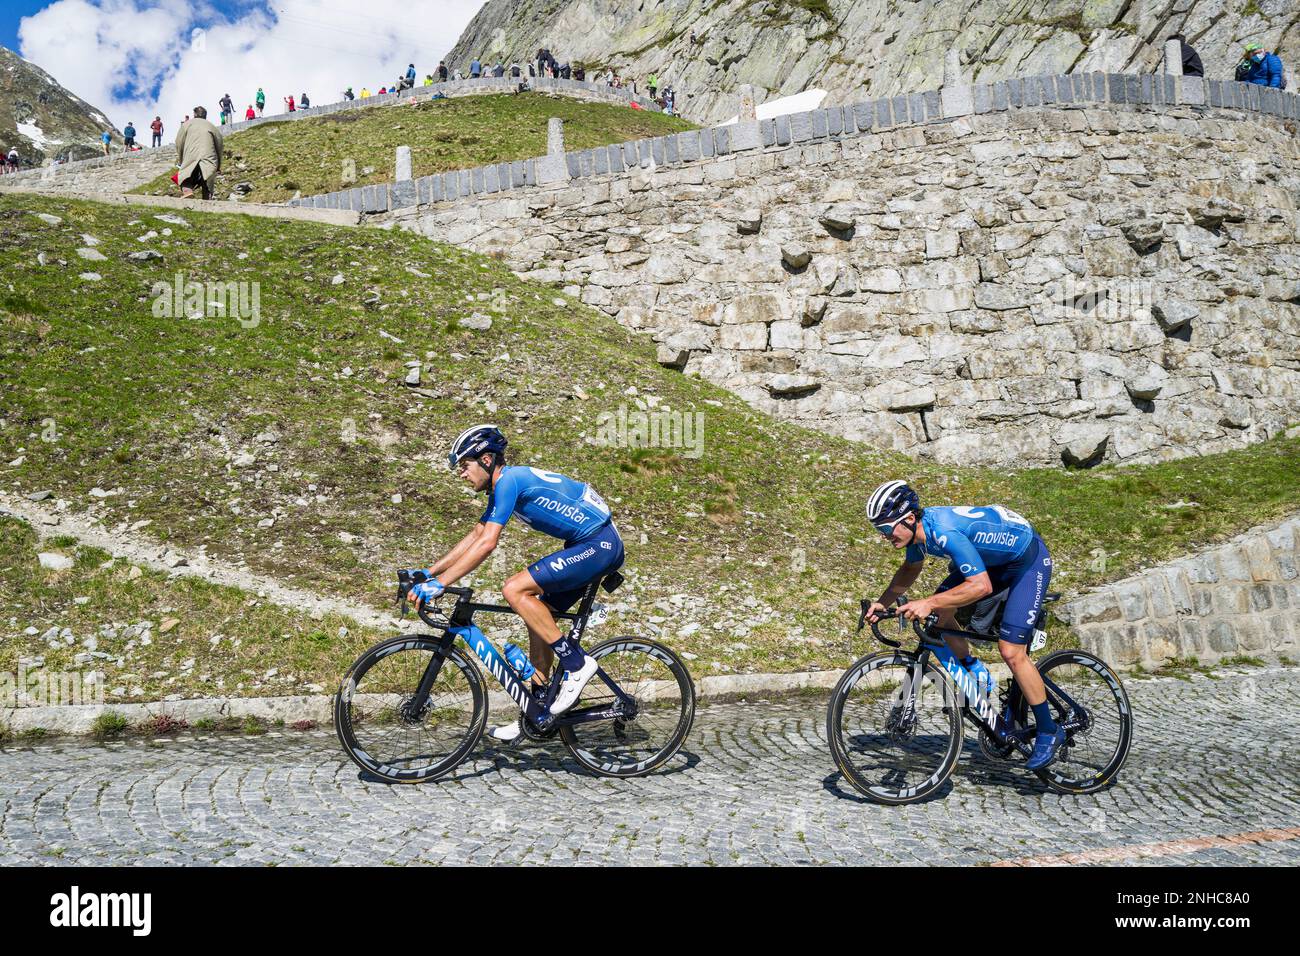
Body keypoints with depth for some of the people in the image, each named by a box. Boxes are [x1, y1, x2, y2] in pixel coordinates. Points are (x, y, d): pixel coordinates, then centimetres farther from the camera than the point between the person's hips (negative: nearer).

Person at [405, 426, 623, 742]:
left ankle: (577, 665, -9)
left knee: (515, 590, -17)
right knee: (538, 615, 10)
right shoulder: (502, 485, 14)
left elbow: (487, 543, -24)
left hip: (599, 544, -10)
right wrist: (429, 572, 17)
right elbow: (476, 535, 21)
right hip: (586, 545, 10)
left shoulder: (509, 479, -16)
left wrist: (440, 583, -22)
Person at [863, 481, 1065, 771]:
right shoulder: (918, 528, -9)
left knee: (1011, 651, -15)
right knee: (939, 610, -3)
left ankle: (1049, 732, 1)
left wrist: (928, 603, -42)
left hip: (1030, 559, -9)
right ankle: (975, 672, 16)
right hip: (996, 559, 9)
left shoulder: (945, 532, -36)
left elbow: (981, 586, -40)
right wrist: (883, 602, 3)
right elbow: (911, 568, 13)